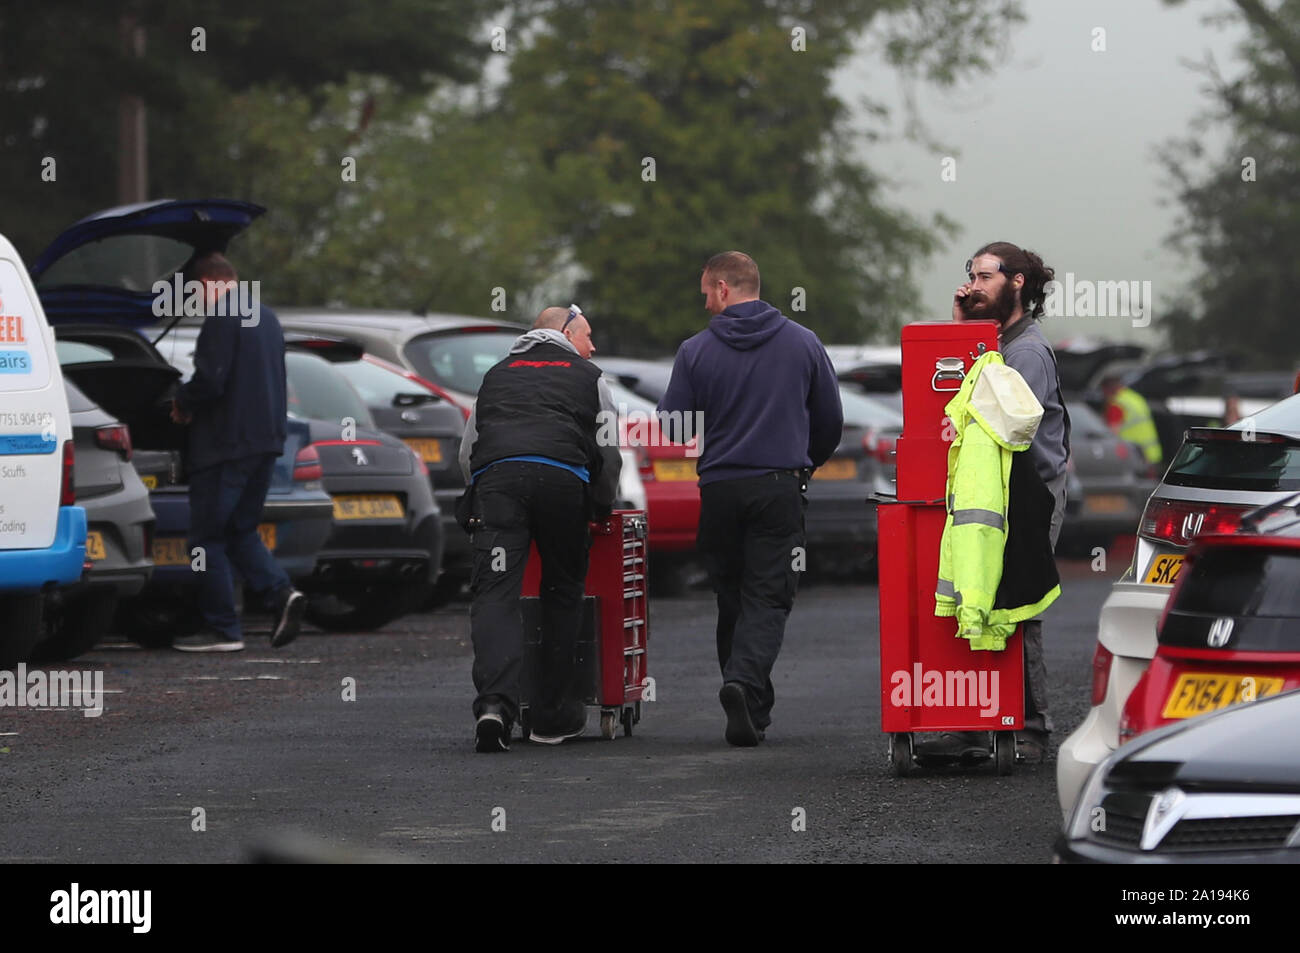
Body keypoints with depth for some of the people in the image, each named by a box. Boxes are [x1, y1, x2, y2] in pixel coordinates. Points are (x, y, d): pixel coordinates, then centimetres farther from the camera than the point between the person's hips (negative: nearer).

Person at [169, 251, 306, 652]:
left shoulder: (222, 319, -14)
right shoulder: (267, 318, 15)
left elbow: (210, 381, -22)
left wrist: (182, 402, -1)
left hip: (227, 445, -9)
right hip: (266, 440, 9)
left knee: (209, 539, 0)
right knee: (240, 531, 17)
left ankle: (221, 630, 1)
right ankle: (280, 593, -3)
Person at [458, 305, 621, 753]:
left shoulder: (497, 375, 33)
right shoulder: (588, 377, 25)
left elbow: (467, 451, 33)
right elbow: (610, 452, 21)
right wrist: (600, 507, 36)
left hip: (495, 475, 1)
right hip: (562, 477, -1)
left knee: (495, 592, -9)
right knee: (563, 593, 13)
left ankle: (494, 702, -31)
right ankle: (553, 716, 15)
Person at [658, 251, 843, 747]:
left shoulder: (696, 351, -3)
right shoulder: (803, 343, 3)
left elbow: (673, 427, -3)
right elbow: (831, 420, 10)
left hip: (720, 491, 0)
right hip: (780, 489, 0)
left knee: (732, 599, 12)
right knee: (768, 598, -2)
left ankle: (753, 710, 12)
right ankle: (745, 682, -26)